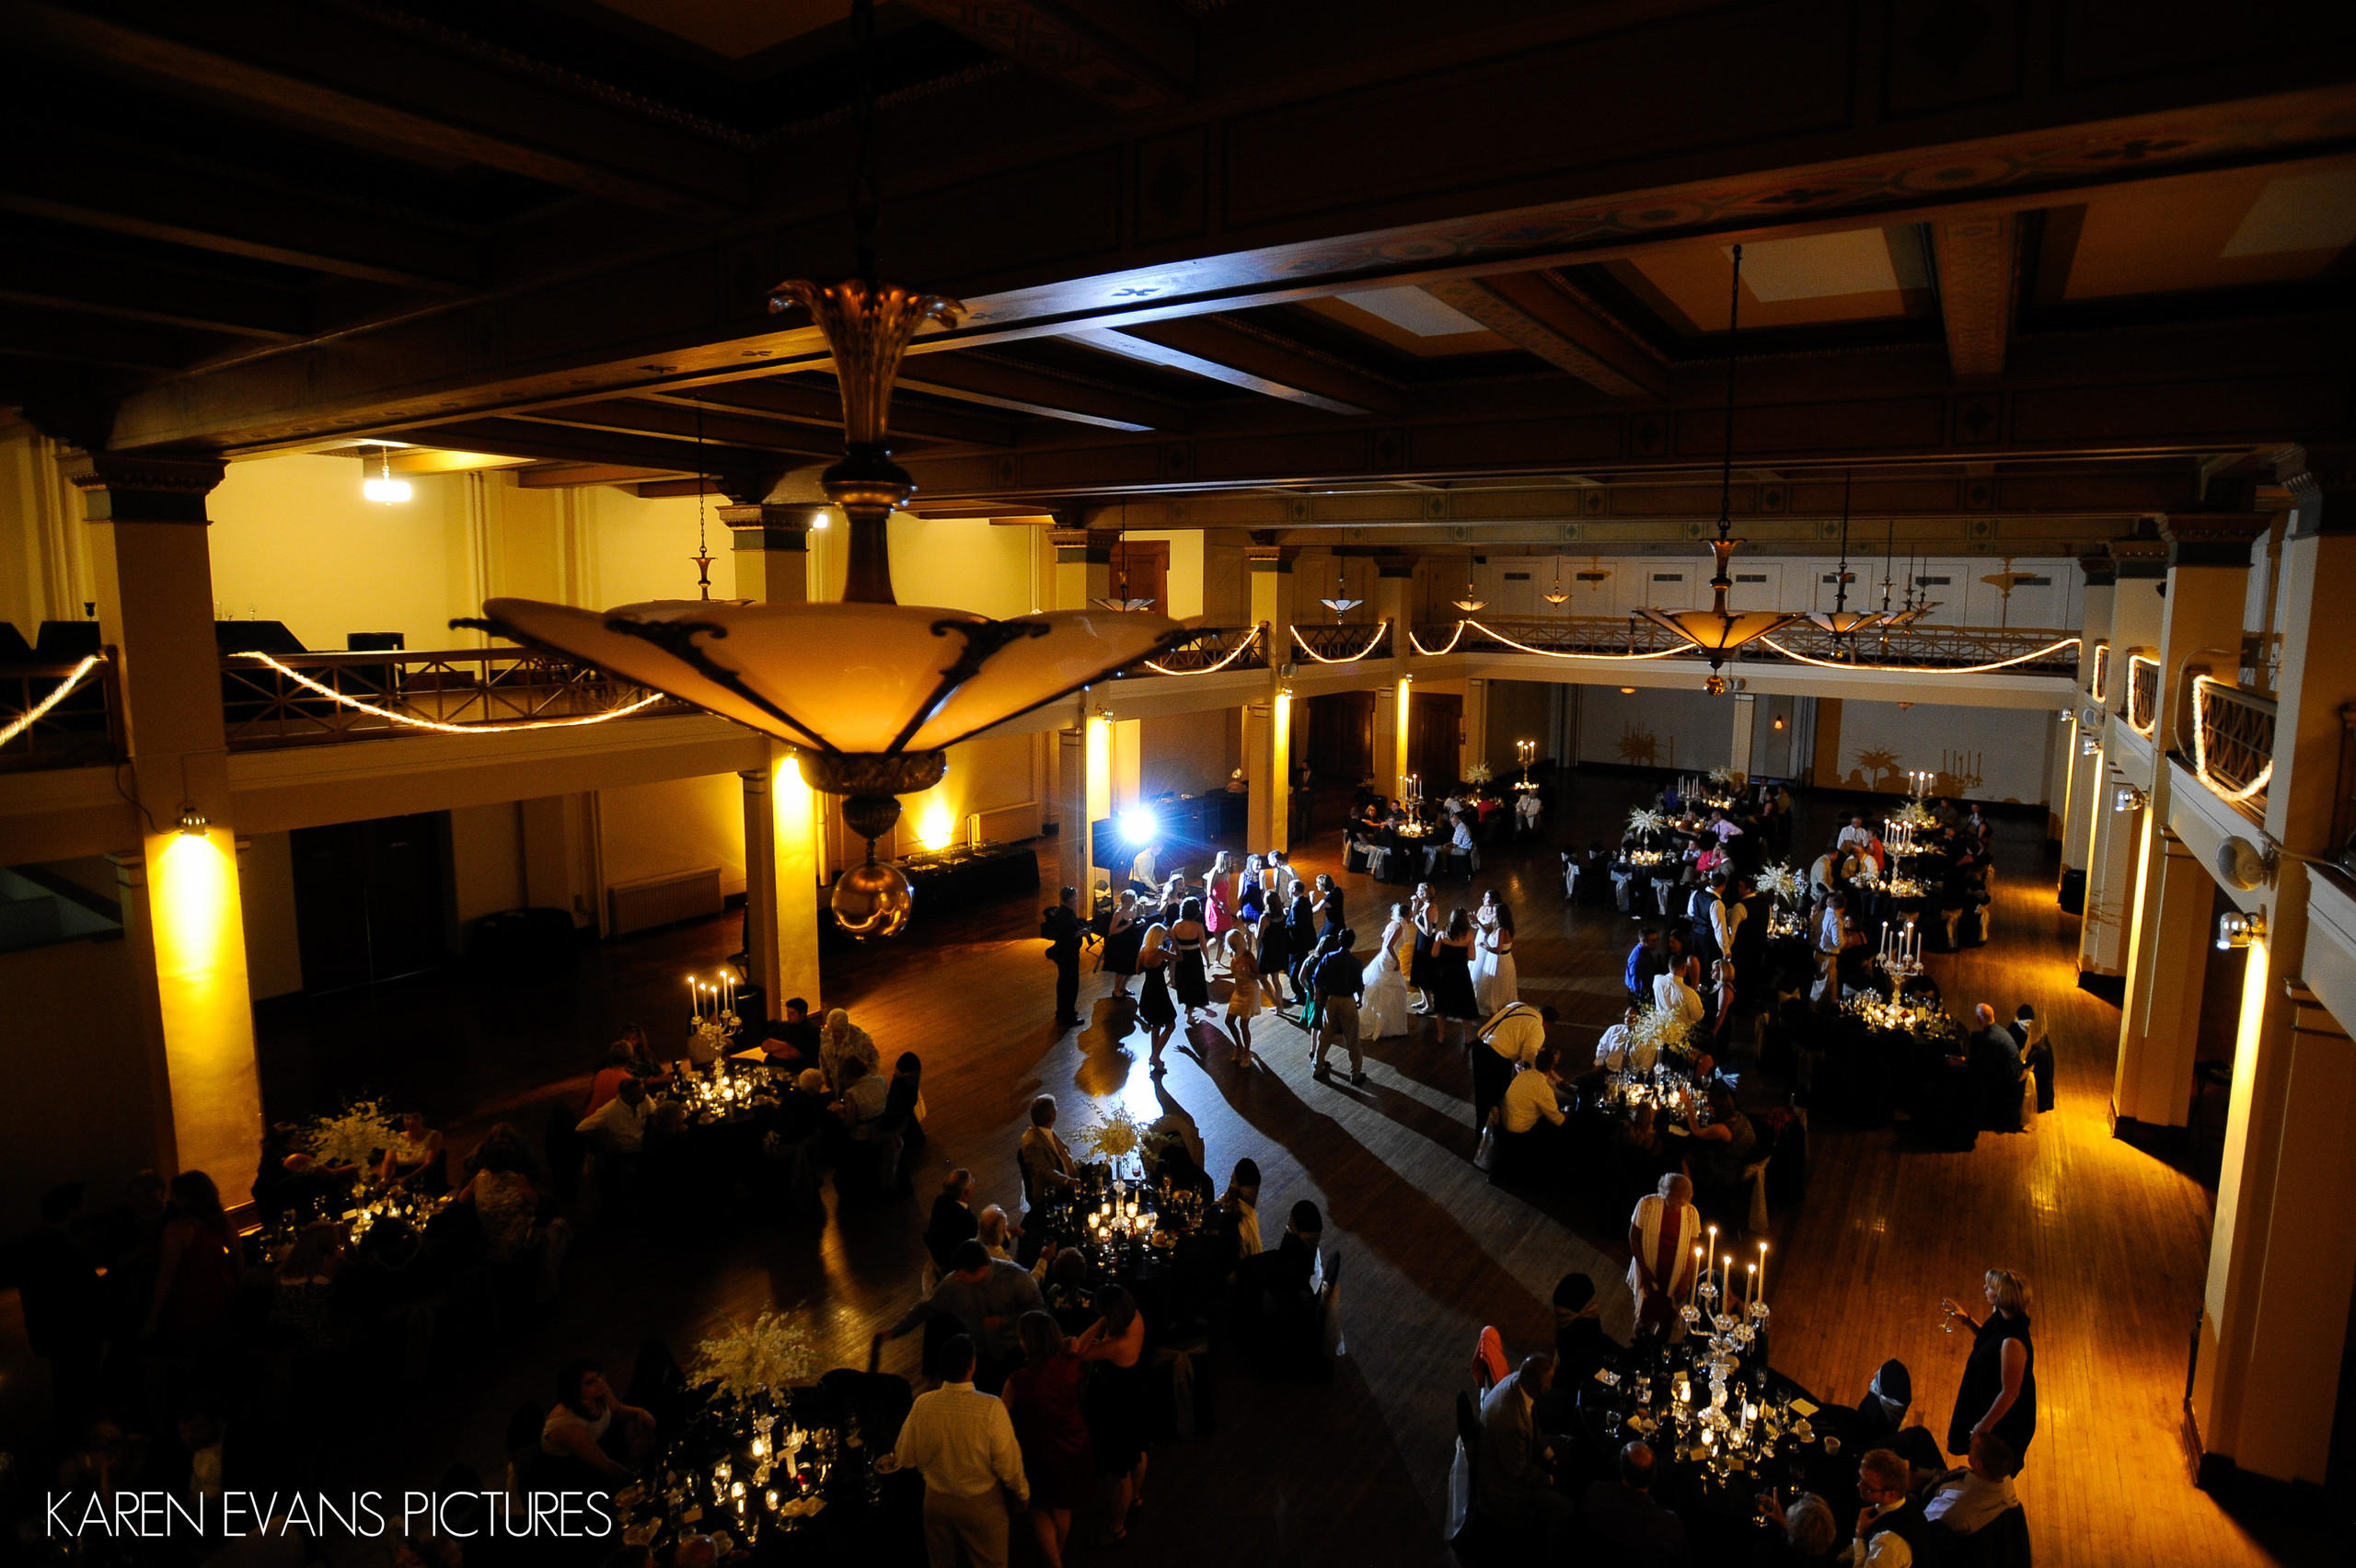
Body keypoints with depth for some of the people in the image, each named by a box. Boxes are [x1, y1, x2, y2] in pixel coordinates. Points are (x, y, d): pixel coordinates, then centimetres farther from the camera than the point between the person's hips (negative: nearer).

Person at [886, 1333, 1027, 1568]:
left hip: (936, 1501, 3)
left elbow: (904, 1458, -6)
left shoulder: (922, 1405, -19)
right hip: (982, 1504, -3)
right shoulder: (991, 1408, -28)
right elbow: (1008, 1461, -19)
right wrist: (1022, 1492, 0)